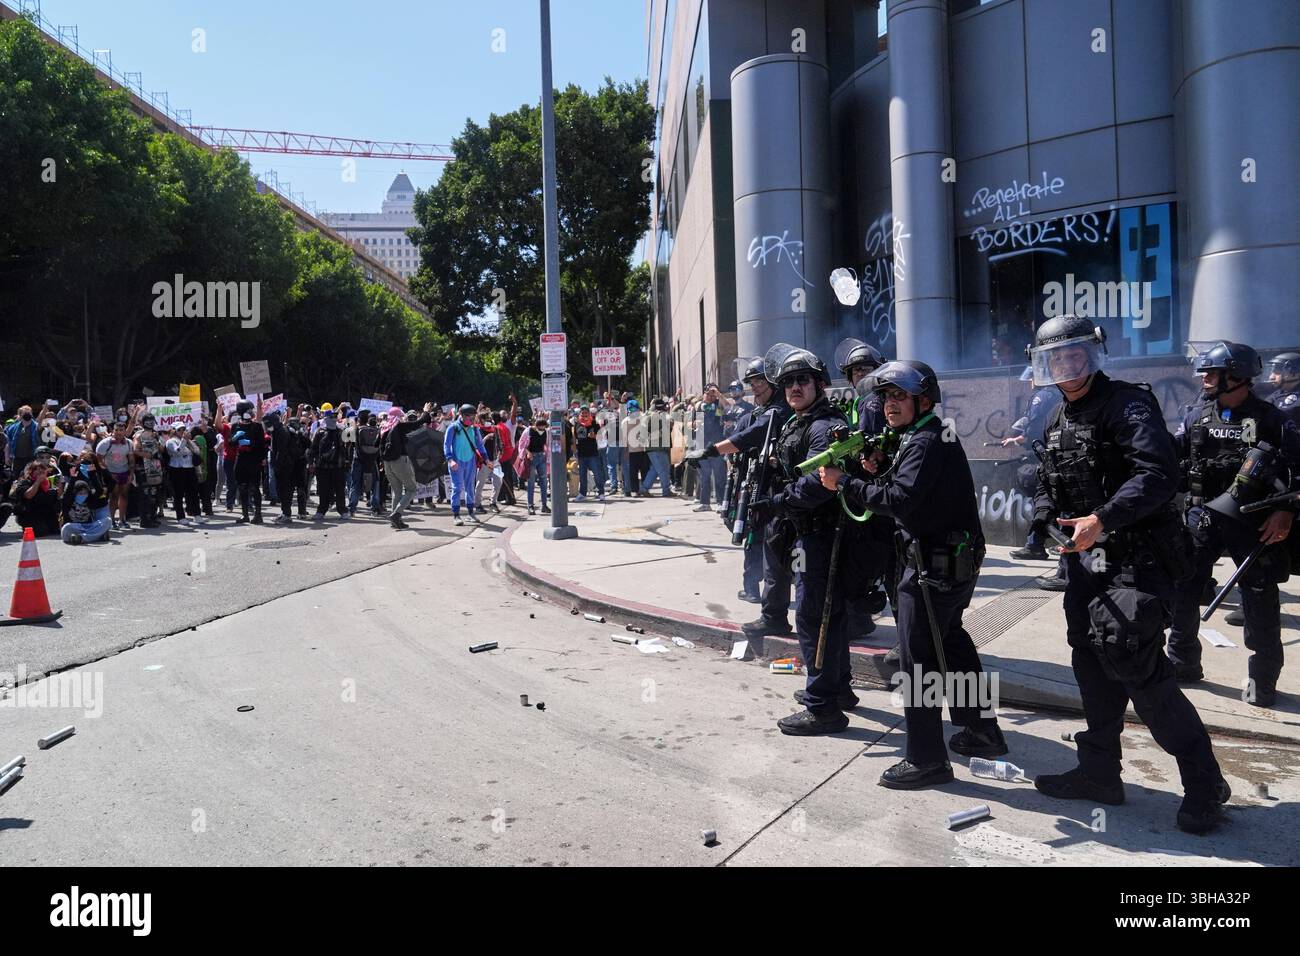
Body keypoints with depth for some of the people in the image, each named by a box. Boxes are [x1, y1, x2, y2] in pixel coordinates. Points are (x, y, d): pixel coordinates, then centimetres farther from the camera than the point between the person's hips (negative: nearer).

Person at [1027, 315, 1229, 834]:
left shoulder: (1128, 405, -11)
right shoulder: (1059, 420, 14)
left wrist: (1101, 519, -31)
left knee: (1135, 665, -11)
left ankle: (1203, 781, 7)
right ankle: (1100, 772, 24)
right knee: (1092, 661, 11)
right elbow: (1050, 483, 22)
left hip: (1138, 557, -8)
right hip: (1087, 558, 8)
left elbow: (1158, 476, -23)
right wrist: (1041, 522, 4)